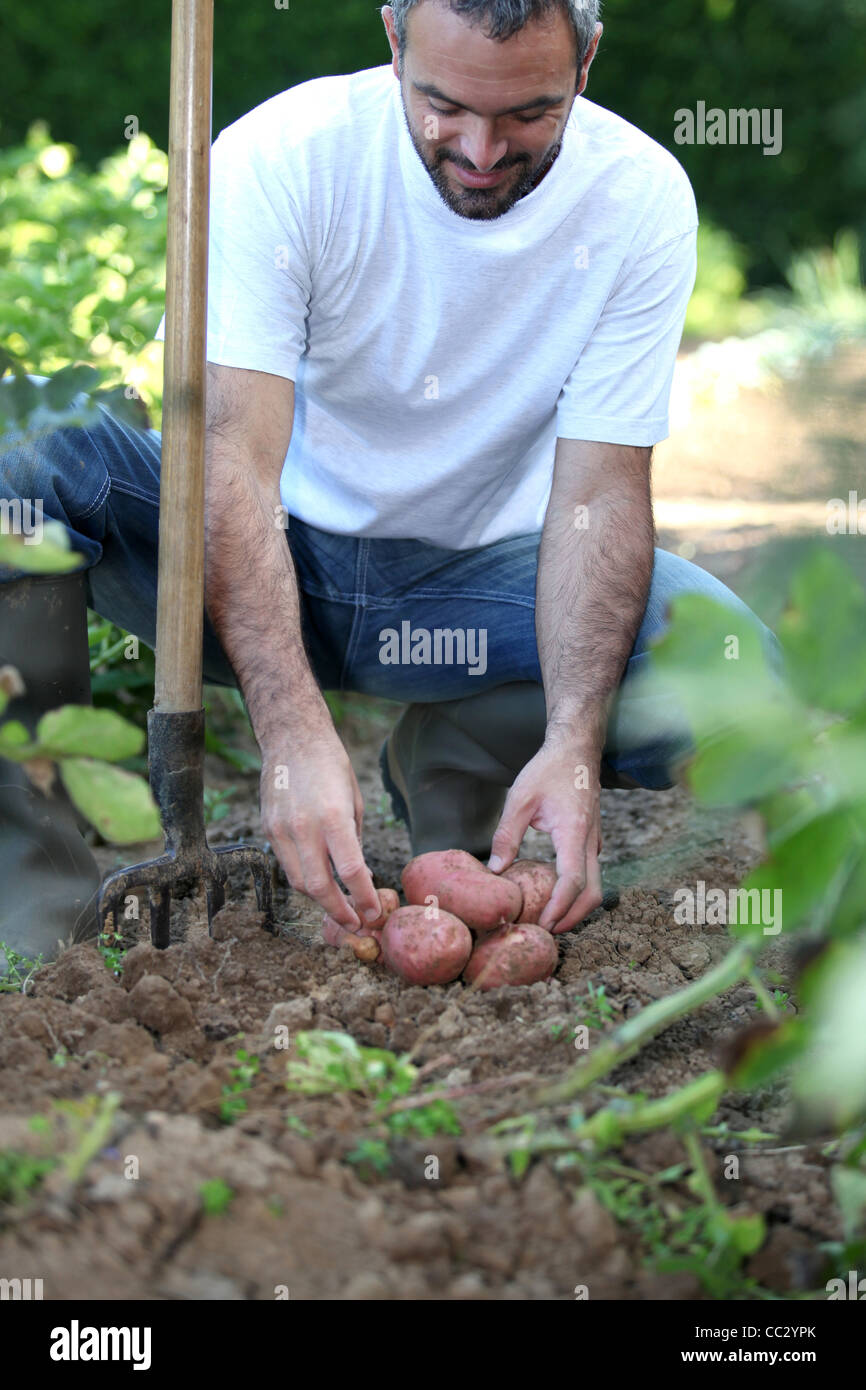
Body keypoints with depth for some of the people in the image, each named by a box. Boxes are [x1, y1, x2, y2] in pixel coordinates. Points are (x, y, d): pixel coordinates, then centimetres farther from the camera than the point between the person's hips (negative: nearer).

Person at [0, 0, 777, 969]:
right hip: (259, 563, -1)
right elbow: (234, 462, -28)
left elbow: (599, 493, -16)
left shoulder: (642, 199, -14)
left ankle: (455, 767, 4)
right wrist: (294, 733, -41)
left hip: (469, 576, 2)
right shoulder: (278, 157, -21)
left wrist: (573, 746, -31)